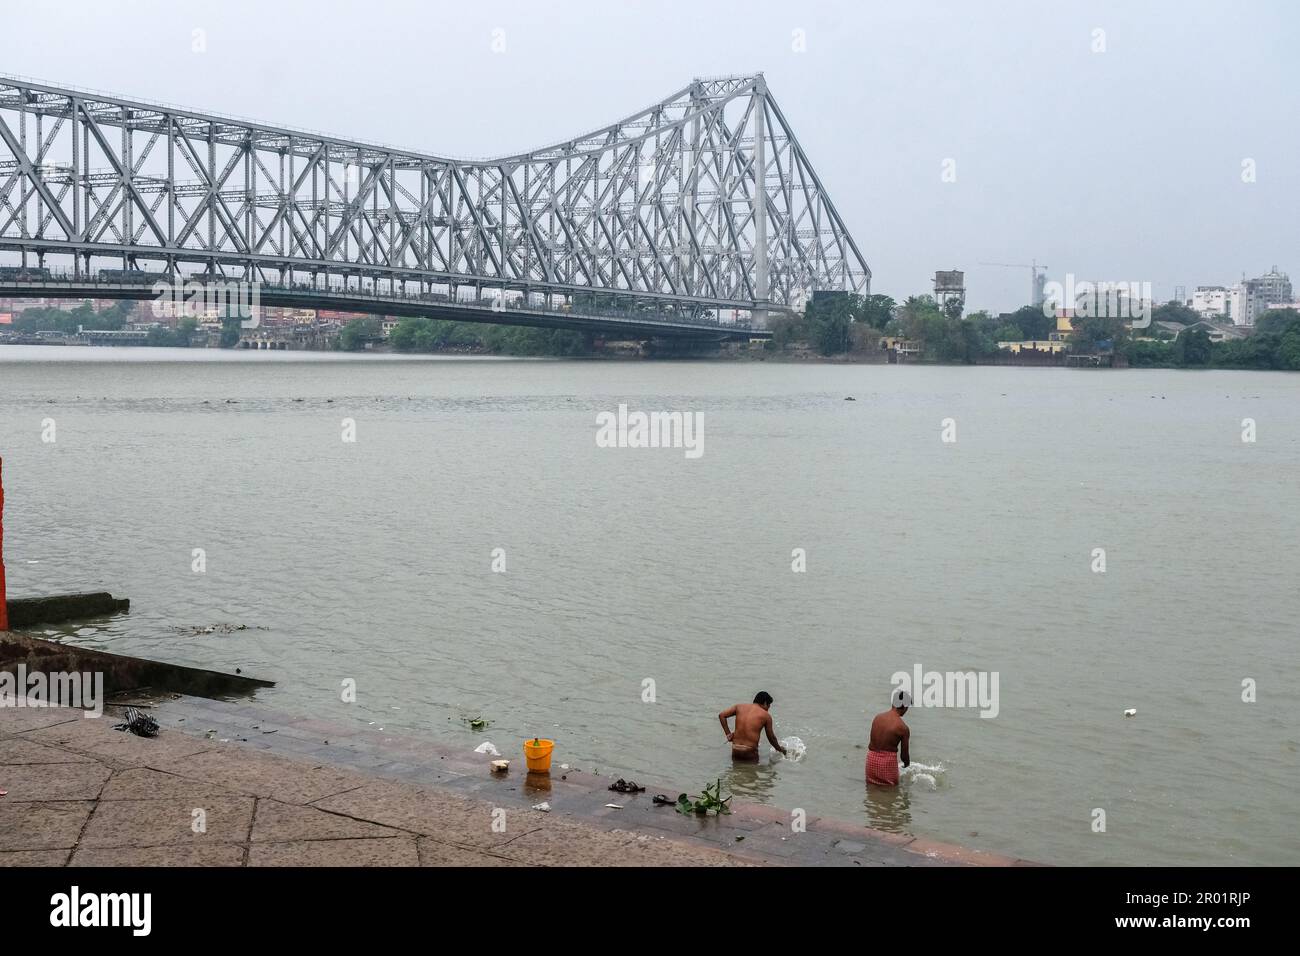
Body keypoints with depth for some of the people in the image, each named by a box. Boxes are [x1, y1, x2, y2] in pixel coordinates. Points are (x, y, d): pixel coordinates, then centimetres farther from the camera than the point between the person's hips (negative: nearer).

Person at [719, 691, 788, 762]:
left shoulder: (740, 707, 11)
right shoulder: (766, 715, 2)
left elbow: (721, 715, 7)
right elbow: (771, 737, 9)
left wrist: (728, 734, 11)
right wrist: (779, 749, 27)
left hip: (735, 748, 4)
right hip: (750, 750, -4)